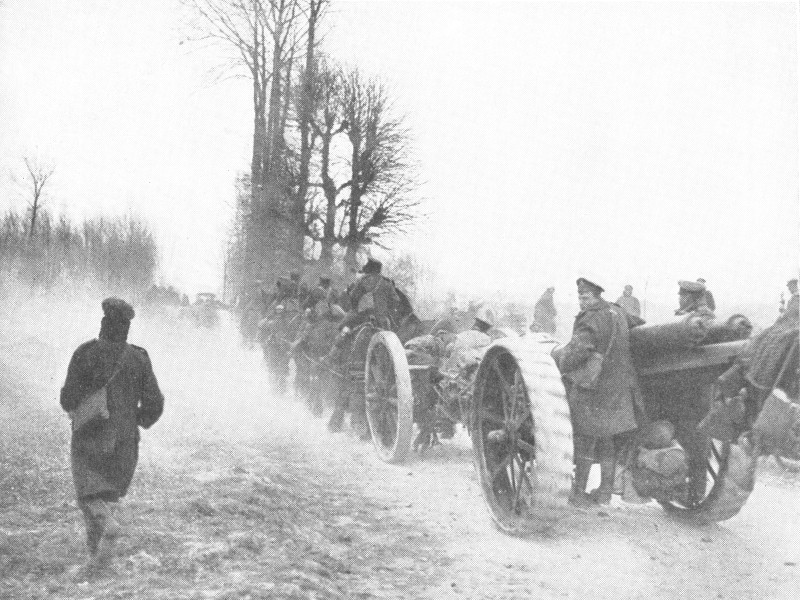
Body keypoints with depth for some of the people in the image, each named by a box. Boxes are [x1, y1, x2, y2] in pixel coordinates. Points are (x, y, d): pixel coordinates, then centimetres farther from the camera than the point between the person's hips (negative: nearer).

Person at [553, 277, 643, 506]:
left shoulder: (590, 320, -17)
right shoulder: (618, 313, 9)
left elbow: (576, 352, -26)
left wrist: (557, 362, -11)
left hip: (592, 389, -8)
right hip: (618, 389, 8)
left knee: (584, 441, 1)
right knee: (607, 442, 14)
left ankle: (579, 493, 6)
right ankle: (605, 491, 20)